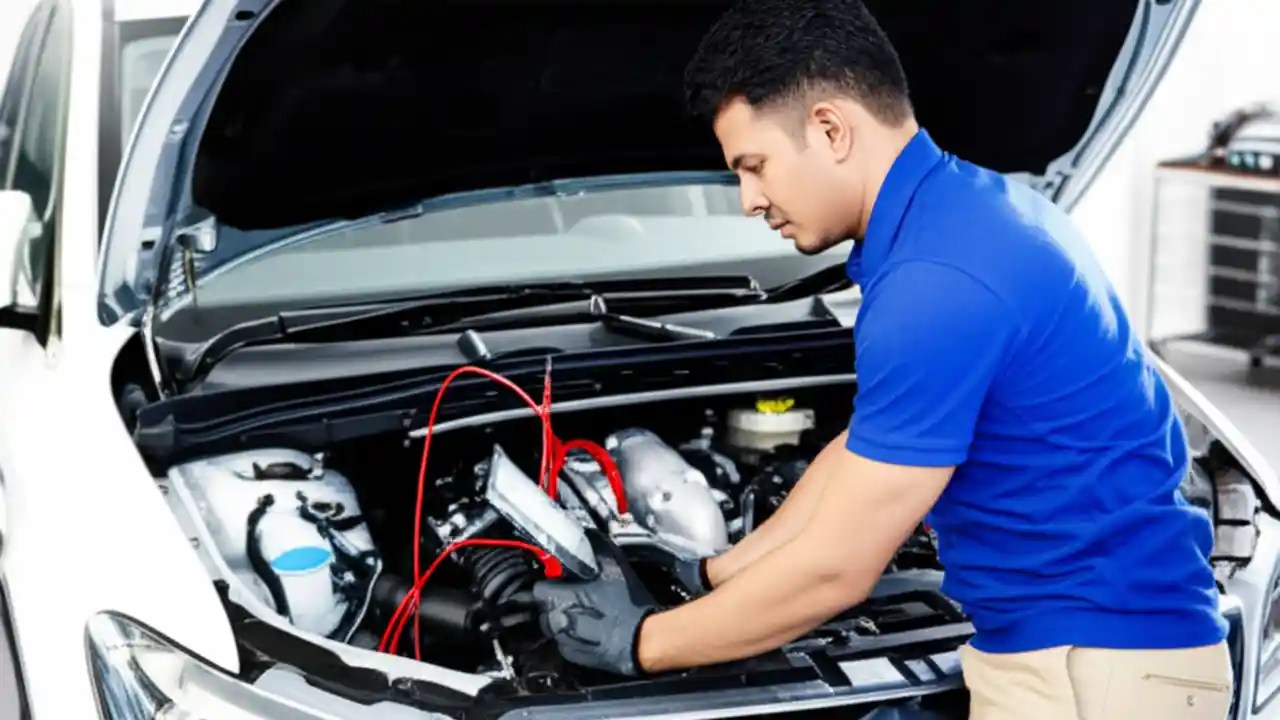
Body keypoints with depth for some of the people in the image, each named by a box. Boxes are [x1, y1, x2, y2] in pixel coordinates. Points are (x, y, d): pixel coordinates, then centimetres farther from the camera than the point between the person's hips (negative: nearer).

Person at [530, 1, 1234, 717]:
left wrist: (642, 641, -7)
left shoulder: (941, 279, -25)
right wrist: (711, 576, 16)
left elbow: (833, 570, -19)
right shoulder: (962, 212, 7)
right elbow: (866, 451, 17)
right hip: (1077, 639, 9)